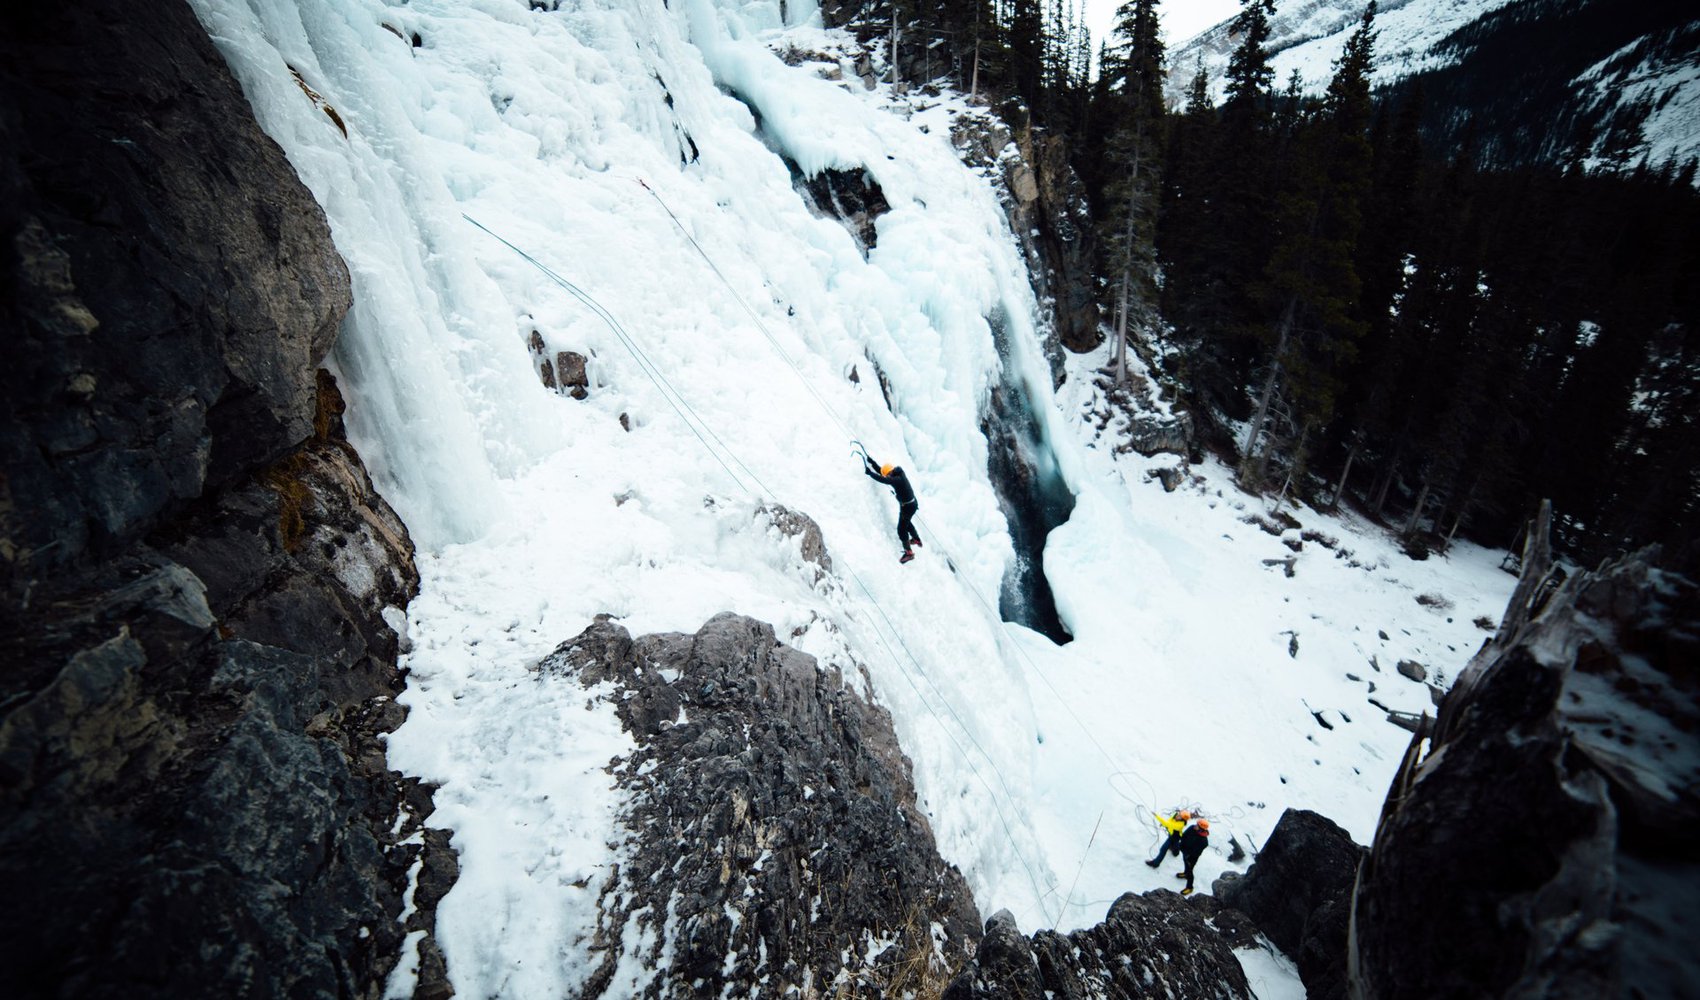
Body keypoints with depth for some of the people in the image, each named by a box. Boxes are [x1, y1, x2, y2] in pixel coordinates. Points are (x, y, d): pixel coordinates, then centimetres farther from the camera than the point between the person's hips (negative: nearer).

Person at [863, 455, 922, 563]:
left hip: (908, 506, -10)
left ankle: (909, 553, 6)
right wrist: (871, 461, -3)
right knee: (907, 522, 31)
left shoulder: (897, 479, -31)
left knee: (901, 529, 0)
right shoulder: (898, 473, -3)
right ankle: (917, 540, 51)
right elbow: (881, 470, 3)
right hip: (912, 503, 10)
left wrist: (868, 471, -29)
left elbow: (881, 478, -37)